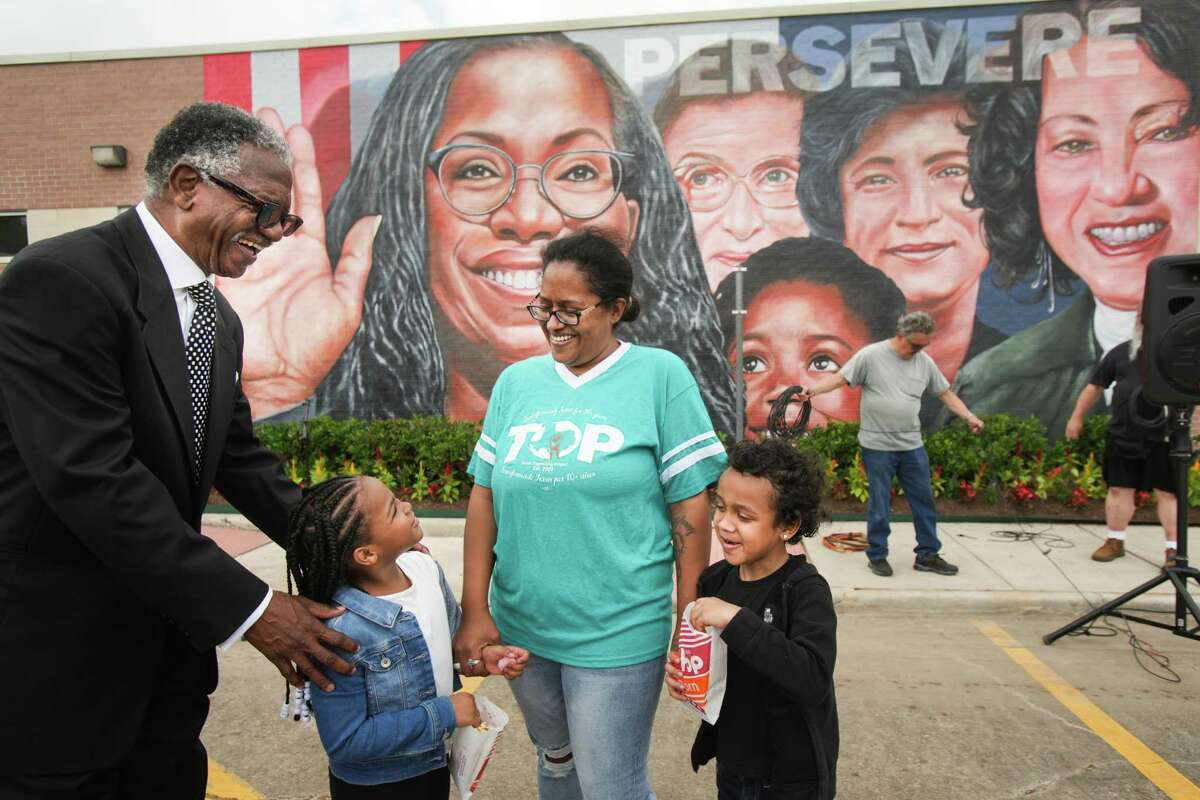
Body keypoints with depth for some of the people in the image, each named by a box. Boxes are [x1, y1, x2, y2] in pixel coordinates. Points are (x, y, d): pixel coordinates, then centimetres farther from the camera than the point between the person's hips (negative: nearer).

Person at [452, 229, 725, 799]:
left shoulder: (660, 375, -10)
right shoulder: (516, 381, 2)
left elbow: (690, 506, -9)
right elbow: (484, 496, 2)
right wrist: (474, 610, -1)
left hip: (617, 633, -4)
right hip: (519, 625, 4)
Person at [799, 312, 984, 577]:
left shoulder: (925, 362, 7)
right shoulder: (870, 355, -8)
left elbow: (945, 393, 13)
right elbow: (840, 378, -9)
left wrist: (969, 416, 2)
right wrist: (812, 390, -24)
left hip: (912, 446, 5)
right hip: (878, 446, -5)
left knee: (924, 500, 10)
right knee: (879, 503, 5)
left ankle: (928, 555, 23)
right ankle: (877, 555, 18)